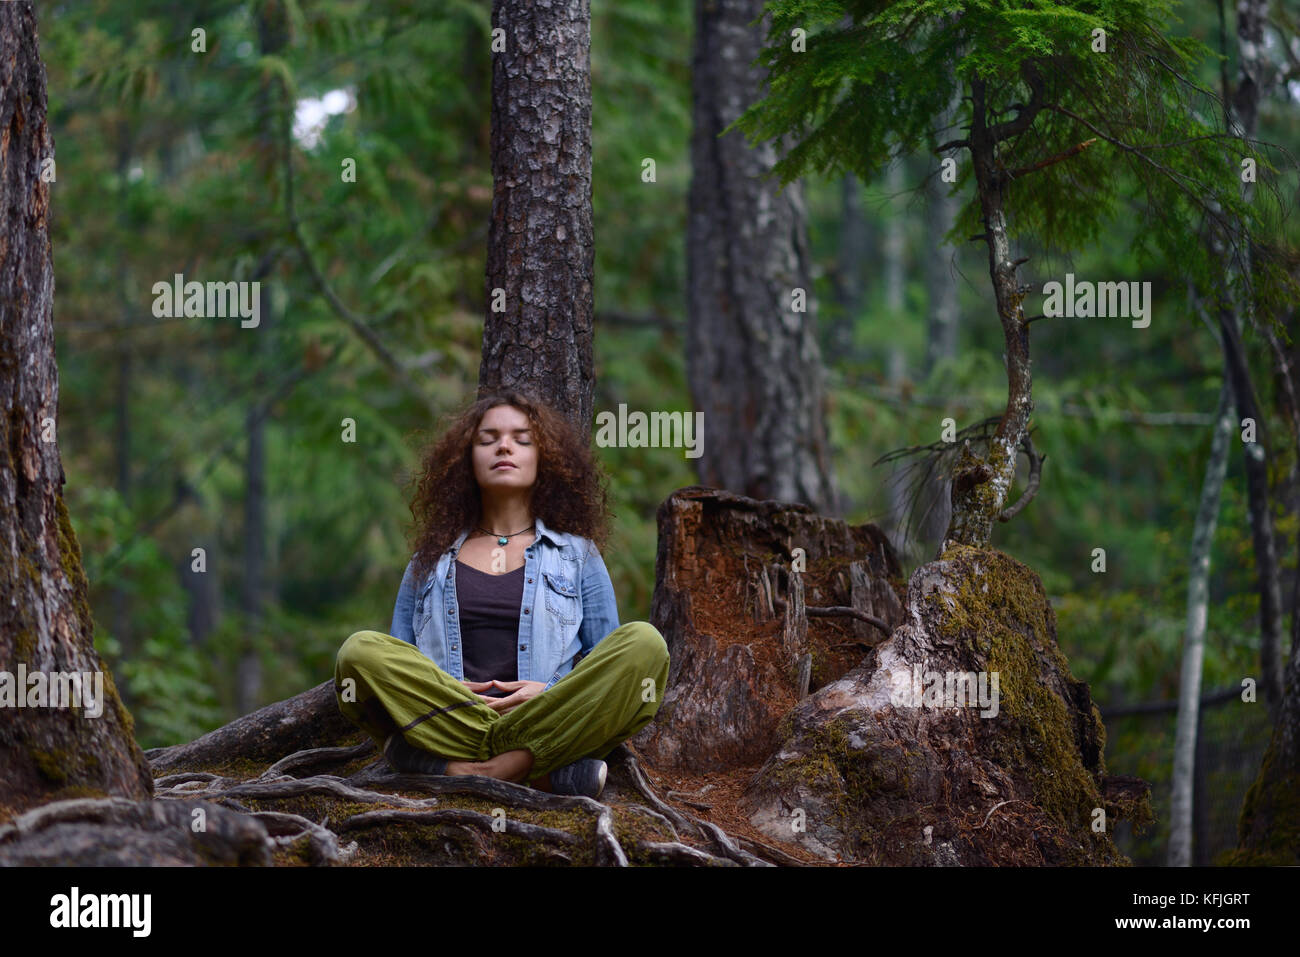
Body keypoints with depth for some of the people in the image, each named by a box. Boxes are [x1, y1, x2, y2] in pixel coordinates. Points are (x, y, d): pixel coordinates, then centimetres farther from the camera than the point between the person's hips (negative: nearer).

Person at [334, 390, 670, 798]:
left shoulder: (577, 556, 22)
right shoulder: (430, 563, 26)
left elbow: (613, 671, 15)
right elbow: (396, 671, 19)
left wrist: (554, 694, -6)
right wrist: (440, 690, -4)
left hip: (548, 727, -1)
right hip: (444, 724, 1)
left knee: (644, 643, -25)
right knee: (360, 651, -27)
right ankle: (547, 773, -32)